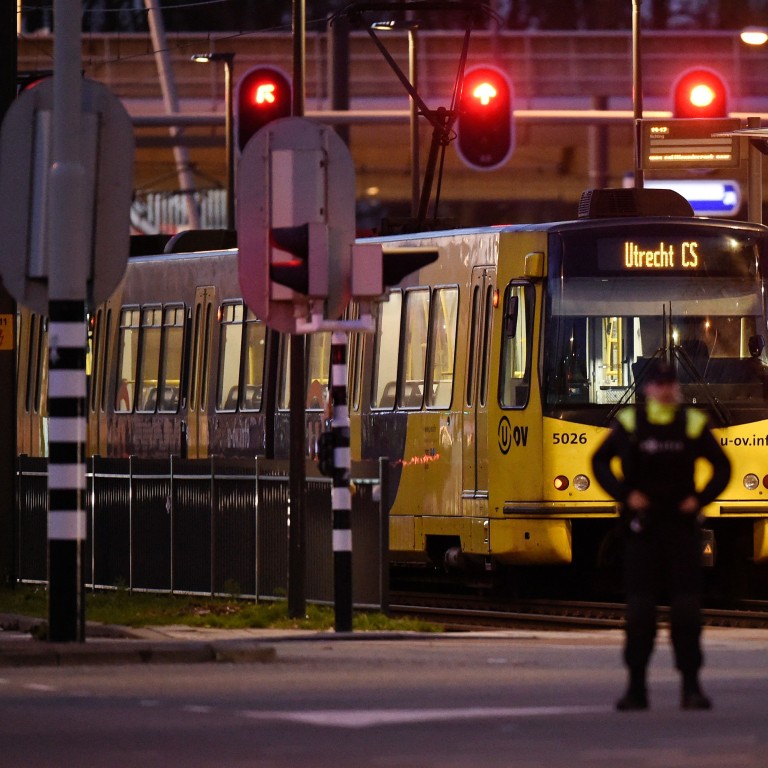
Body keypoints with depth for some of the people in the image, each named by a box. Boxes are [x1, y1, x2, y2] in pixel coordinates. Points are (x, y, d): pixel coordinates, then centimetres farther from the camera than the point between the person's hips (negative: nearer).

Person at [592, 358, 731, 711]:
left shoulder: (693, 423, 3)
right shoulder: (629, 423, 1)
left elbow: (722, 467, 12)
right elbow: (600, 461, 9)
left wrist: (700, 498, -3)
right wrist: (625, 494, -5)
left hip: (682, 525, 0)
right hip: (643, 526, 0)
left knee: (686, 606, -2)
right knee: (639, 608, 0)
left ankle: (691, 686, 1)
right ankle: (636, 688, 6)